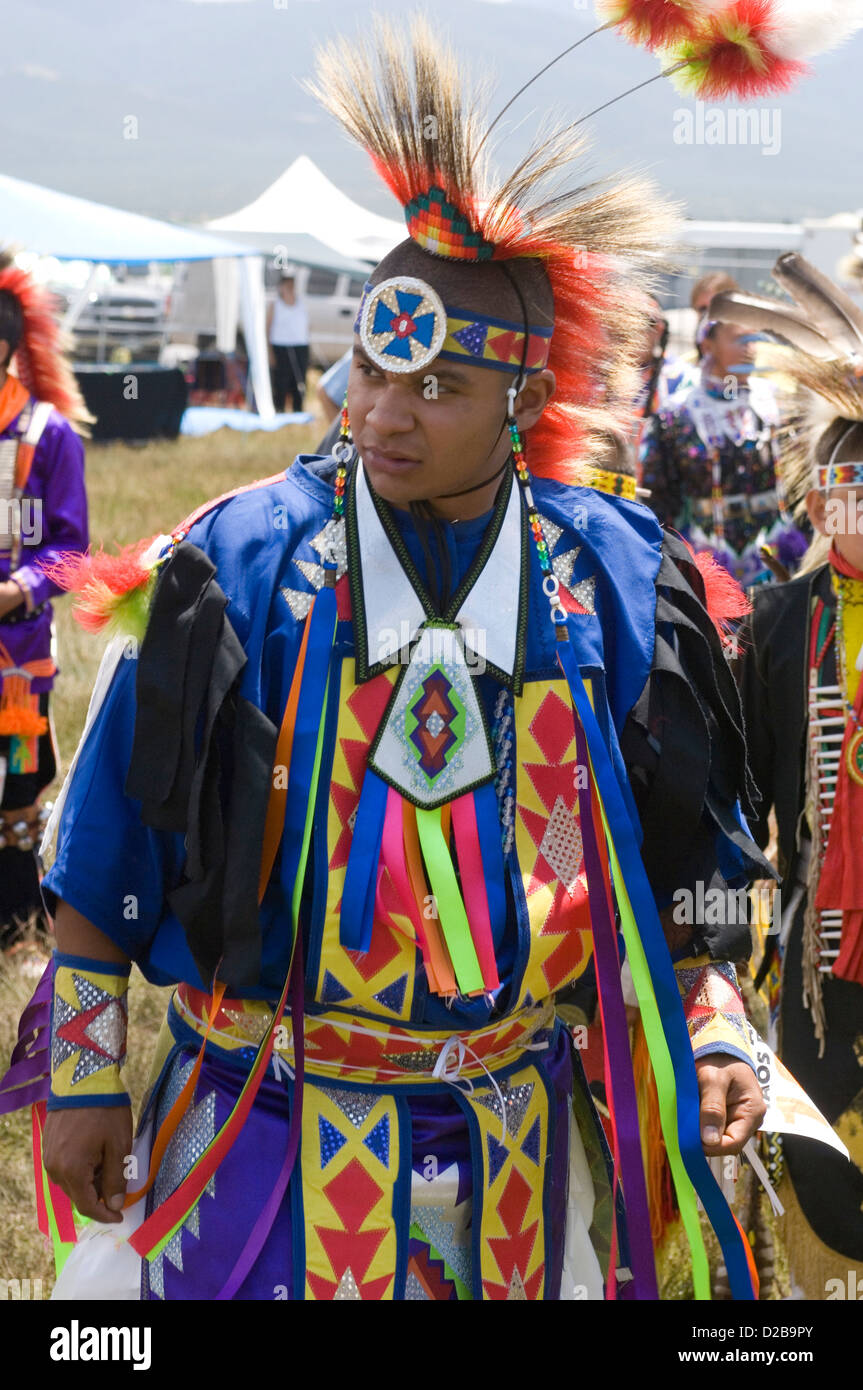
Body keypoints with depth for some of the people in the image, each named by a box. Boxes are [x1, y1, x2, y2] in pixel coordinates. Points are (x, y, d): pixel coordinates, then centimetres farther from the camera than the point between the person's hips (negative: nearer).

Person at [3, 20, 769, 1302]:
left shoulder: (615, 583, -3)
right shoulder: (240, 569, -9)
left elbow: (679, 853, 9)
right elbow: (104, 858, -3)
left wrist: (712, 1023, -3)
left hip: (518, 1134, 2)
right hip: (262, 1131, -2)